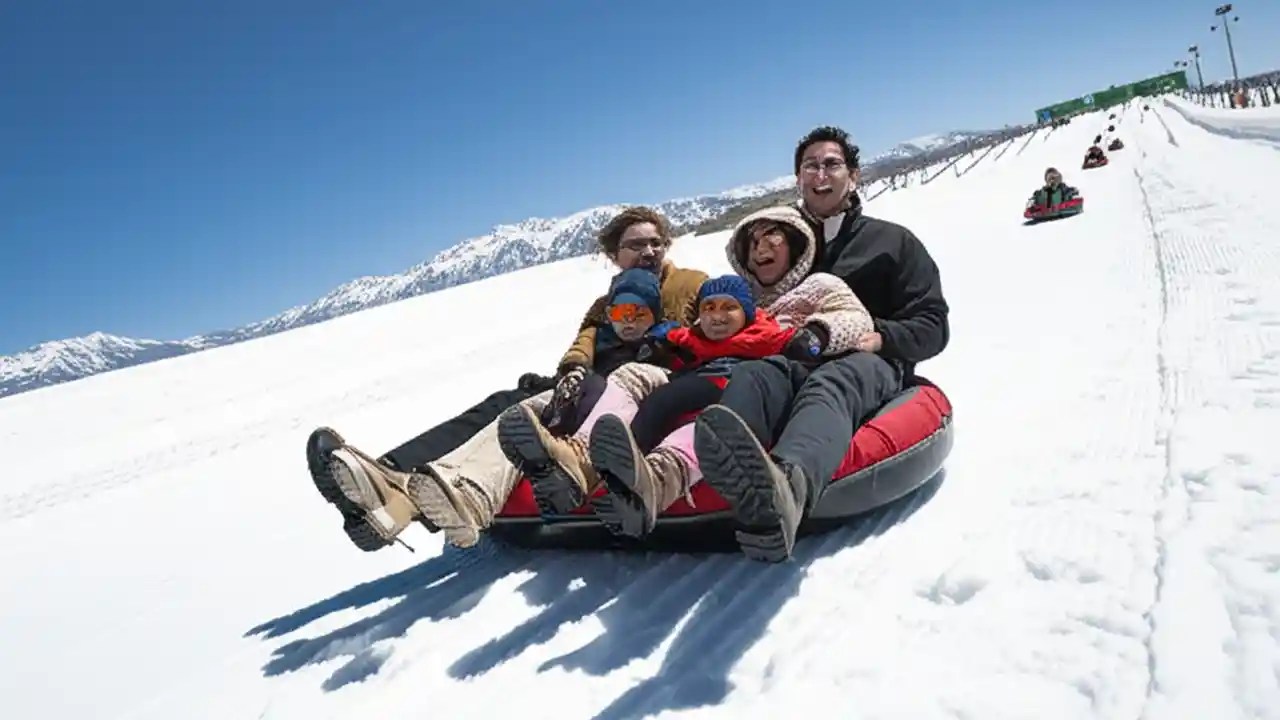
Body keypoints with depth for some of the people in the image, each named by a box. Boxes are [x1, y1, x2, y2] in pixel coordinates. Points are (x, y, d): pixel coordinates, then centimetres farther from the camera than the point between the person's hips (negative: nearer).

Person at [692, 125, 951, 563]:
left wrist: (881, 337, -9)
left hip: (867, 365, -1)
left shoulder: (892, 241, 21)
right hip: (795, 363, 2)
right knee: (753, 376, -37)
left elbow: (932, 327, 13)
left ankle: (784, 486, -77)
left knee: (828, 384, -41)